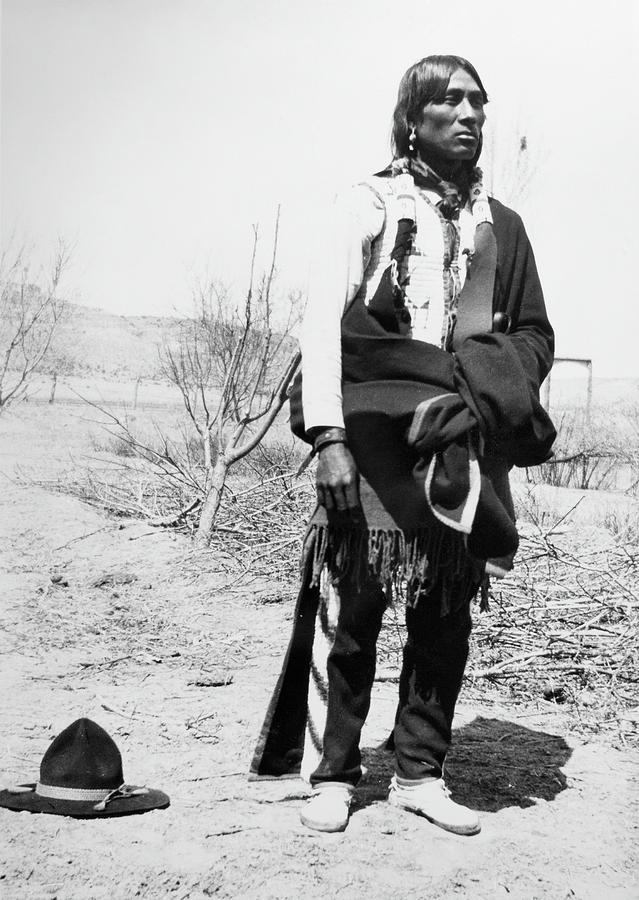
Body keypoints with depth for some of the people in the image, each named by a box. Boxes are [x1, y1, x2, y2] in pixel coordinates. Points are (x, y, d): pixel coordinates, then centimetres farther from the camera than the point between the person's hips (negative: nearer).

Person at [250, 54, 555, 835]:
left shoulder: (501, 225, 15)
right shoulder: (371, 204, 4)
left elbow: (534, 333, 18)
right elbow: (322, 318, -5)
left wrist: (490, 391, -3)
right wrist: (326, 435, -15)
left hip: (459, 439, 4)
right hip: (373, 431, -4)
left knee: (447, 612, 5)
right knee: (357, 606, -2)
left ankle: (420, 772, 17)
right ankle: (335, 773, 11)